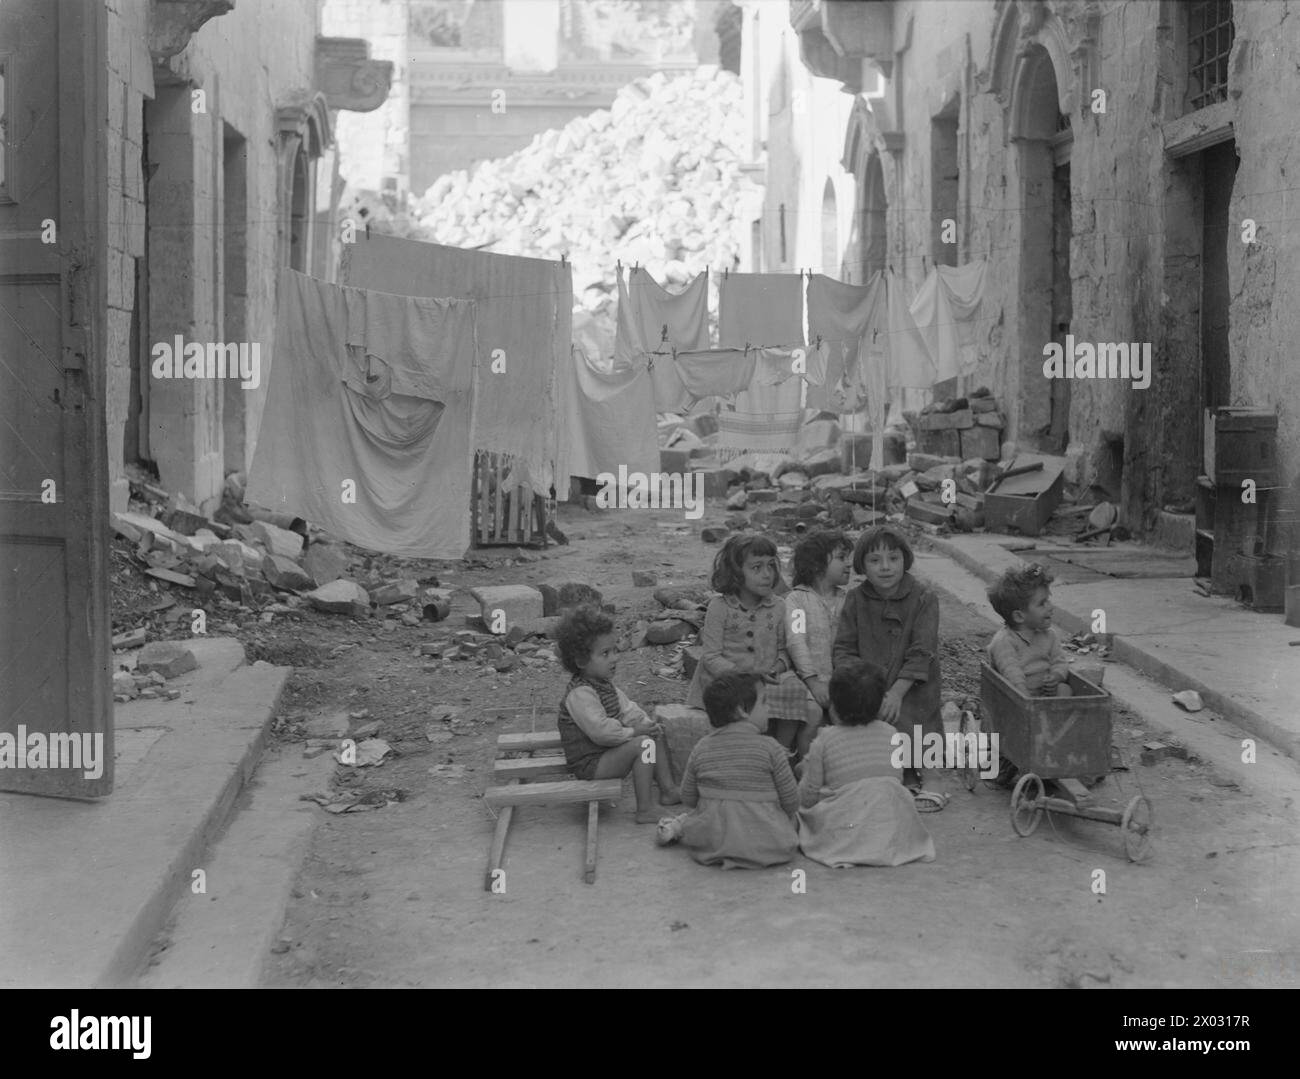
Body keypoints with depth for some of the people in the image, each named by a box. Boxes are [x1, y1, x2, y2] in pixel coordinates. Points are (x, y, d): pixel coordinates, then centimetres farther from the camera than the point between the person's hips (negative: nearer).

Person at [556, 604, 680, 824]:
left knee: (658, 736, 13)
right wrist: (633, 732, -21)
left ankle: (667, 790, 18)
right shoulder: (580, 694, -24)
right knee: (643, 744, -25)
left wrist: (645, 723, -9)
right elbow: (600, 730, -30)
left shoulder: (605, 685, 10)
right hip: (590, 763, -11)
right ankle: (644, 810, -22)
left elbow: (627, 709, 11)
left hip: (607, 753, 11)